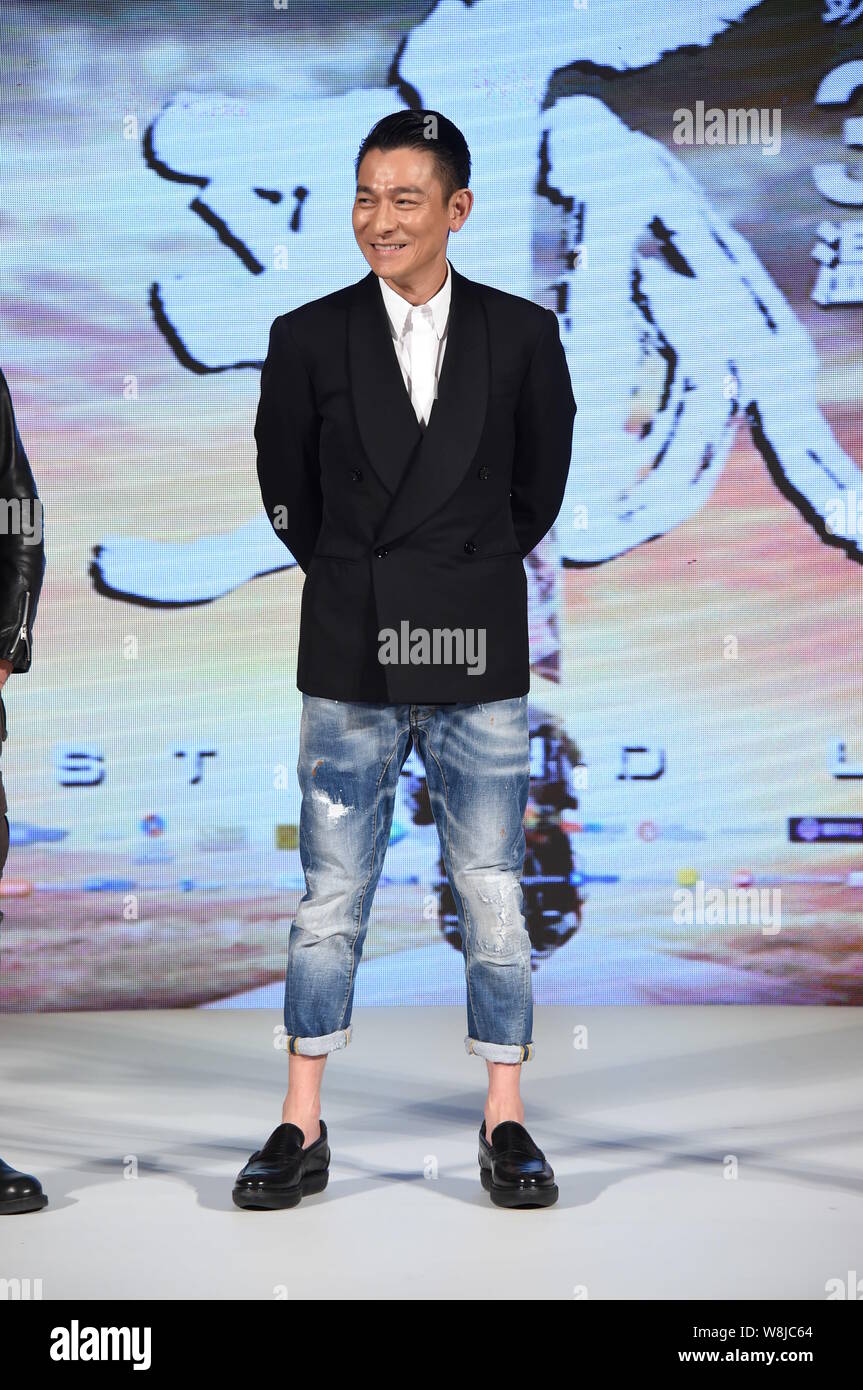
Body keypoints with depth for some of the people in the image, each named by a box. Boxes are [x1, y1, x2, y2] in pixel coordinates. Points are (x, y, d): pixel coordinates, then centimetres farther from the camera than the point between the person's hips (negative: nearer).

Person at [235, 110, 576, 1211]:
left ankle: (505, 1126, 21)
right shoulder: (308, 338, 1)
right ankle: (302, 1131, 18)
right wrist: (362, 585, 11)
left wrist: (468, 577, 12)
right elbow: (286, 495, 9)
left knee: (493, 900, 7)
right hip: (349, 664, 0)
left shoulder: (522, 334, 2)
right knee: (330, 902, 7)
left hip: (480, 664, 0)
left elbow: (539, 488, 11)